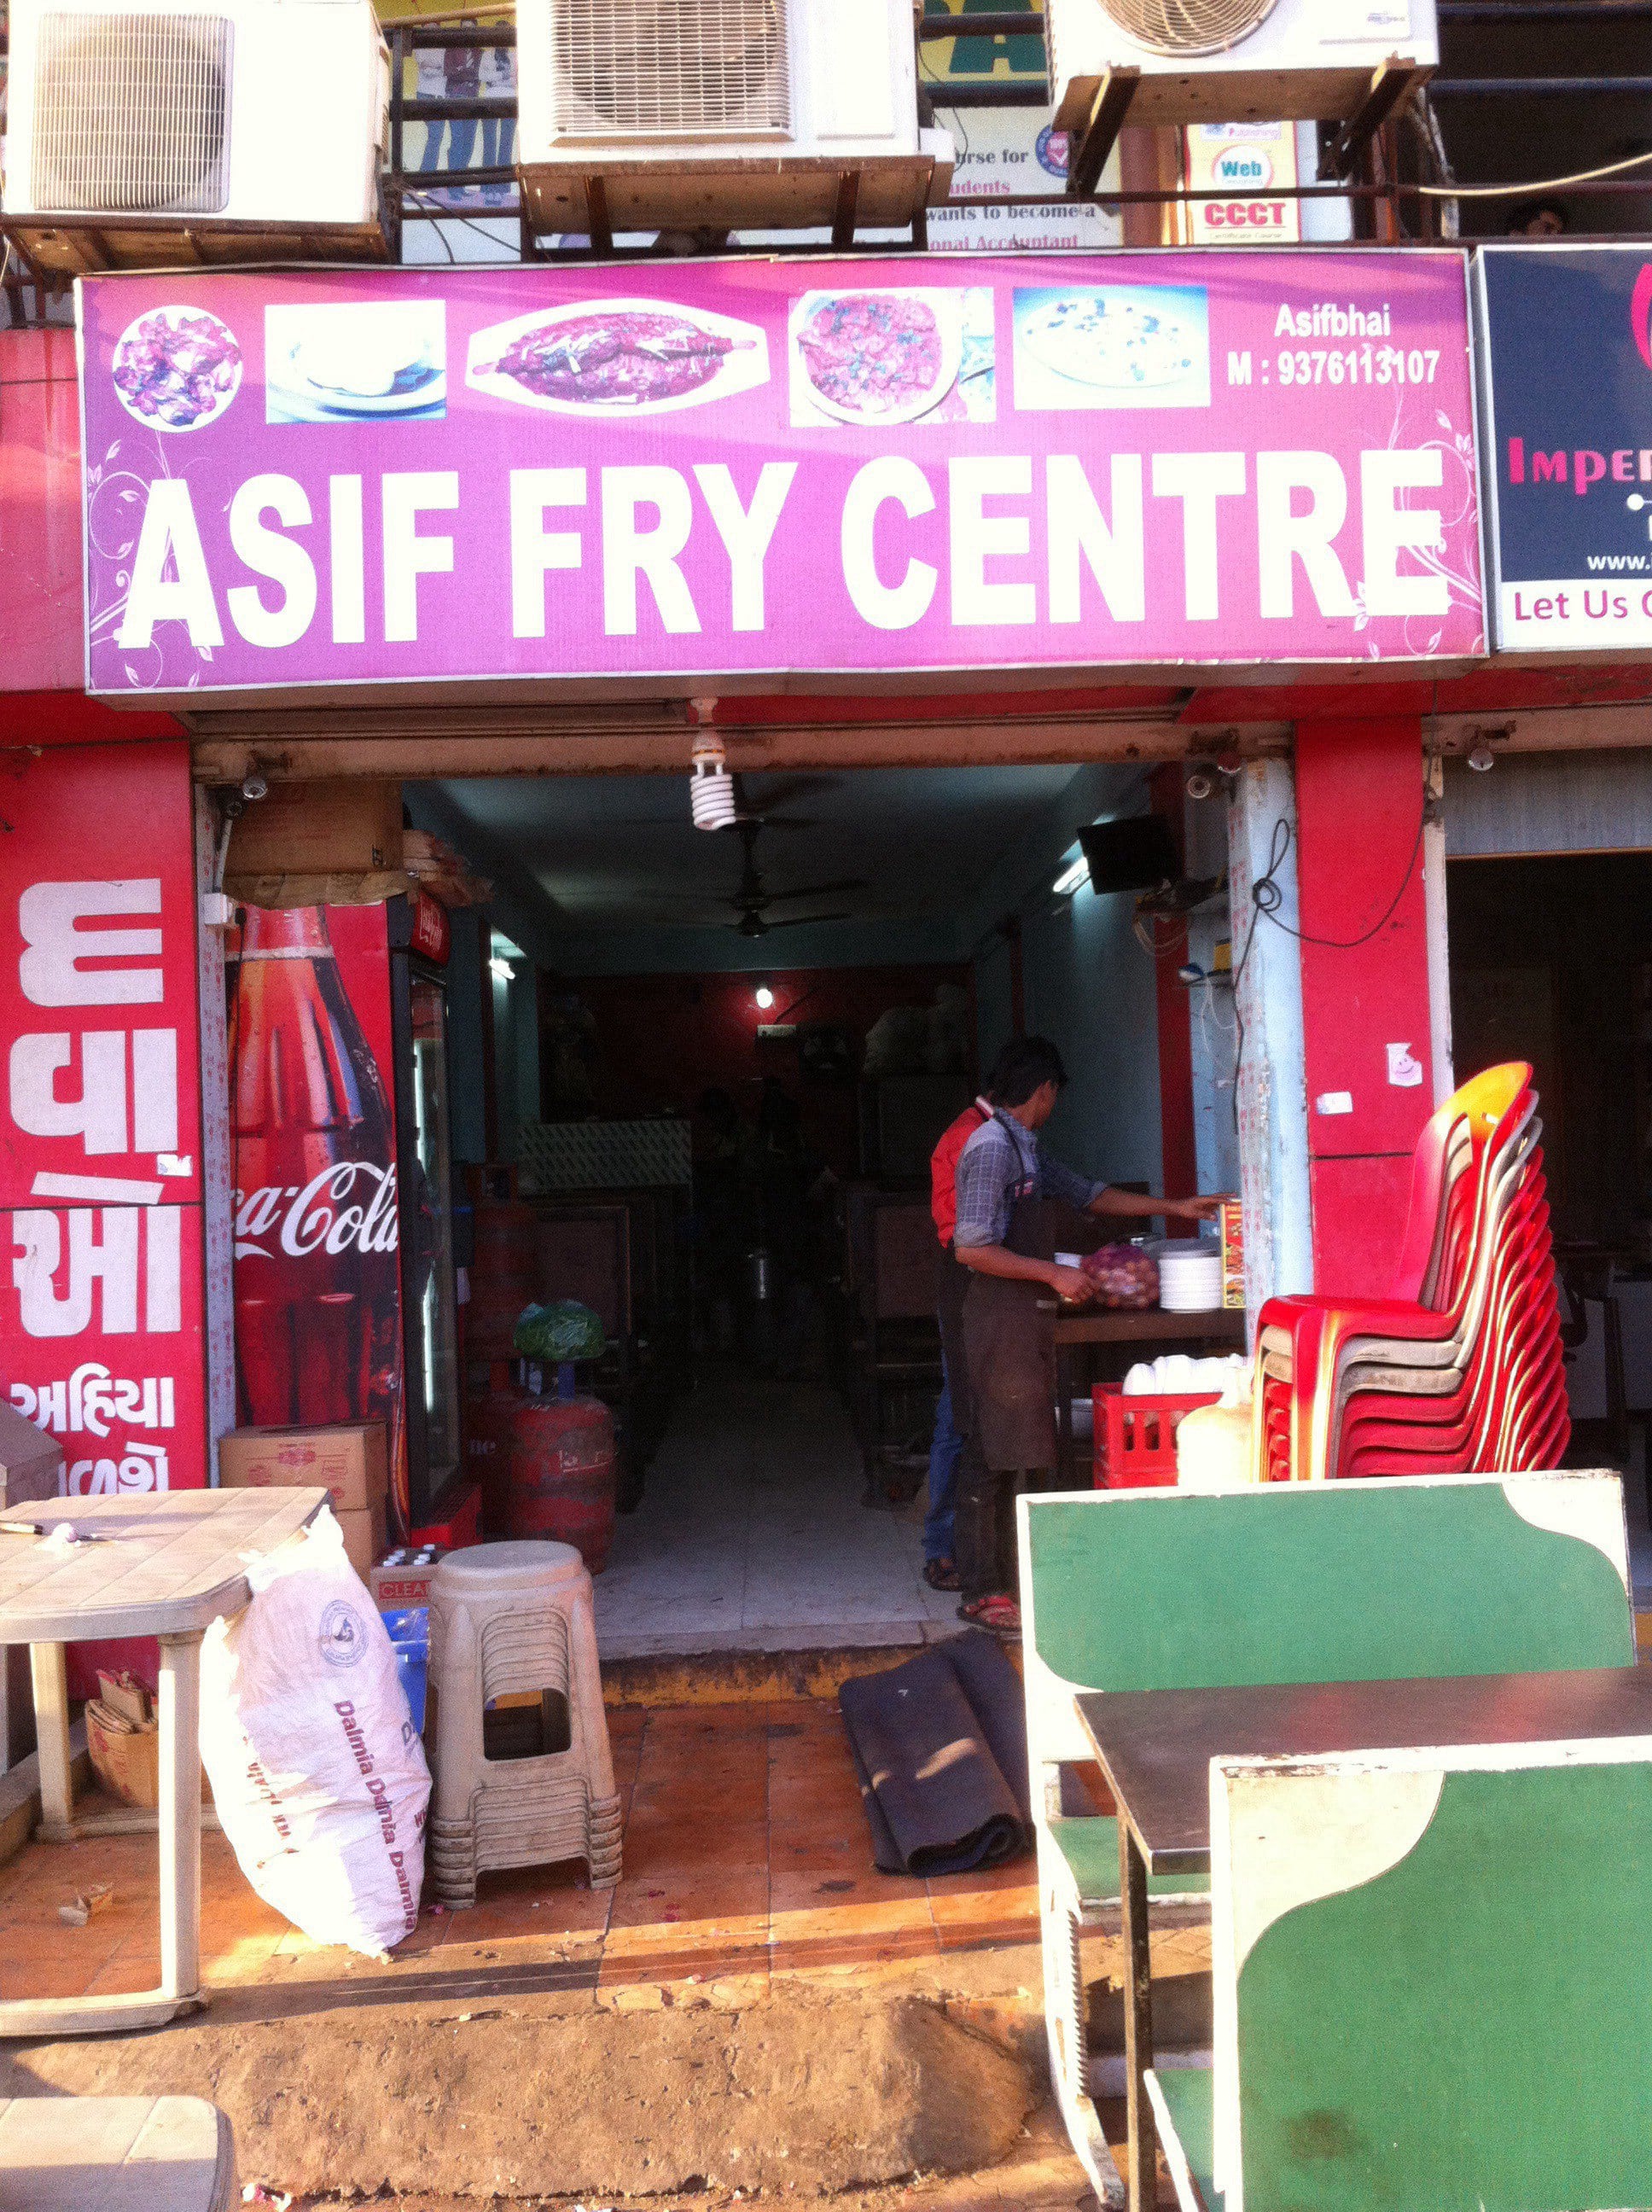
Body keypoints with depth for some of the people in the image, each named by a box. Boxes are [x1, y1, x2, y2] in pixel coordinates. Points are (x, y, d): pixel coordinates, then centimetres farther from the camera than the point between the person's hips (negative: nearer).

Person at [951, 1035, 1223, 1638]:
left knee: (992, 1458, 12)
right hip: (1000, 1321, -10)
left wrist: (1174, 1207, 25)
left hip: (1021, 1321, 10)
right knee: (1000, 1460, -7)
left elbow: (1086, 1194, 26)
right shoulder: (993, 1148, -15)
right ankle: (985, 1594, -2)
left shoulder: (1023, 1149, 17)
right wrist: (1053, 1273, -16)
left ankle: (987, 1584, 17)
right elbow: (972, 1248, -21)